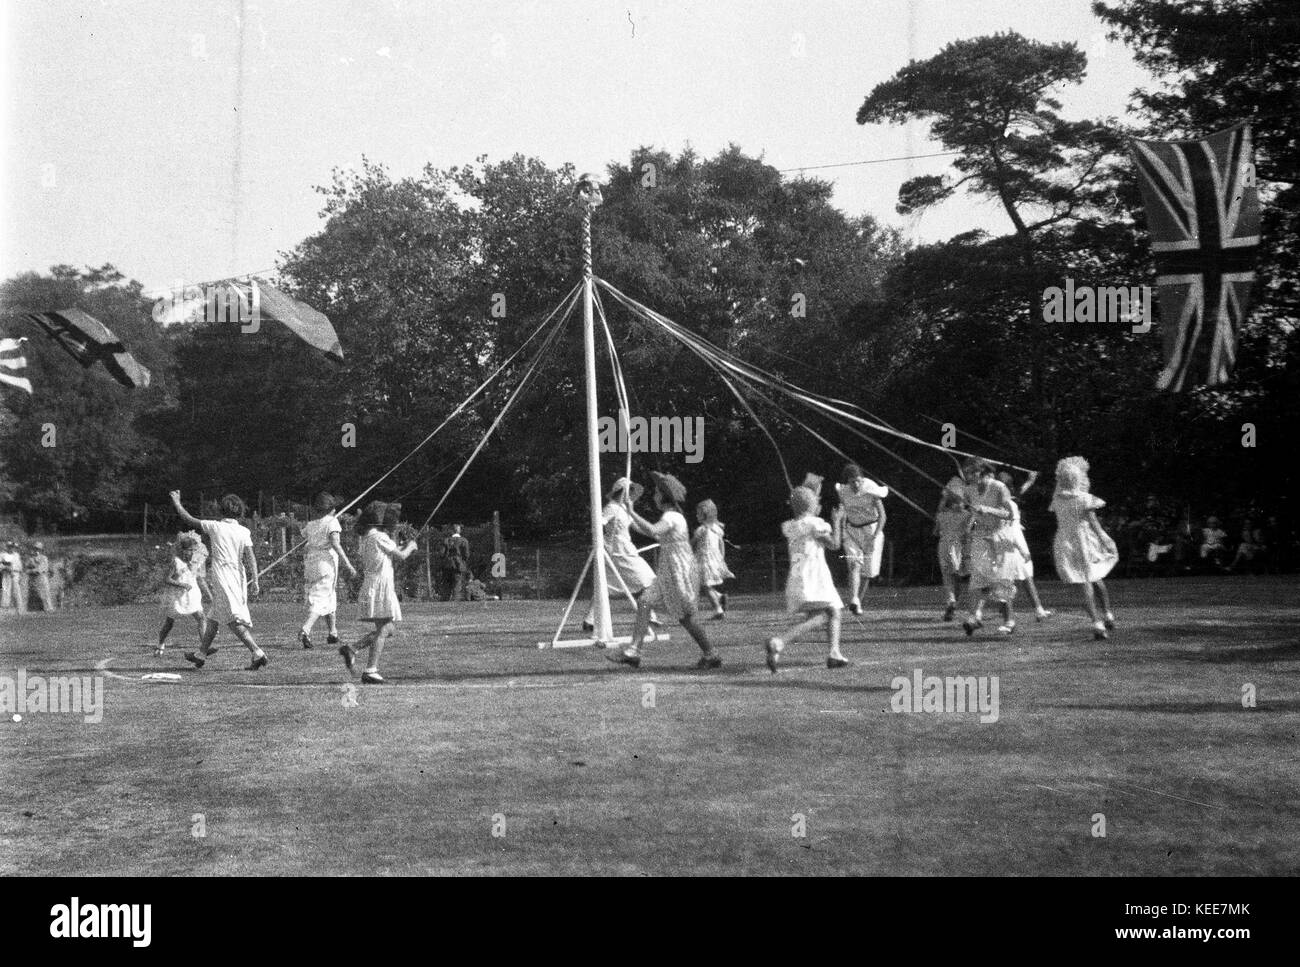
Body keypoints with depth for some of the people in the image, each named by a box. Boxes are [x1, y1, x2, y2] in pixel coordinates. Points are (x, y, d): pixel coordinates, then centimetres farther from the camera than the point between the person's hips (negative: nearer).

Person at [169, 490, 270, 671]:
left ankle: (258, 653, -24)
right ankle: (201, 653, 32)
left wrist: (176, 503, 20)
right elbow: (250, 558, -8)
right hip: (239, 579, 6)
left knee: (234, 621, -11)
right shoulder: (244, 532, 2)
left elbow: (189, 519, 6)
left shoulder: (215, 527, -4)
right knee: (215, 616, 20)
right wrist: (255, 581, -12)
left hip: (222, 580, -5)